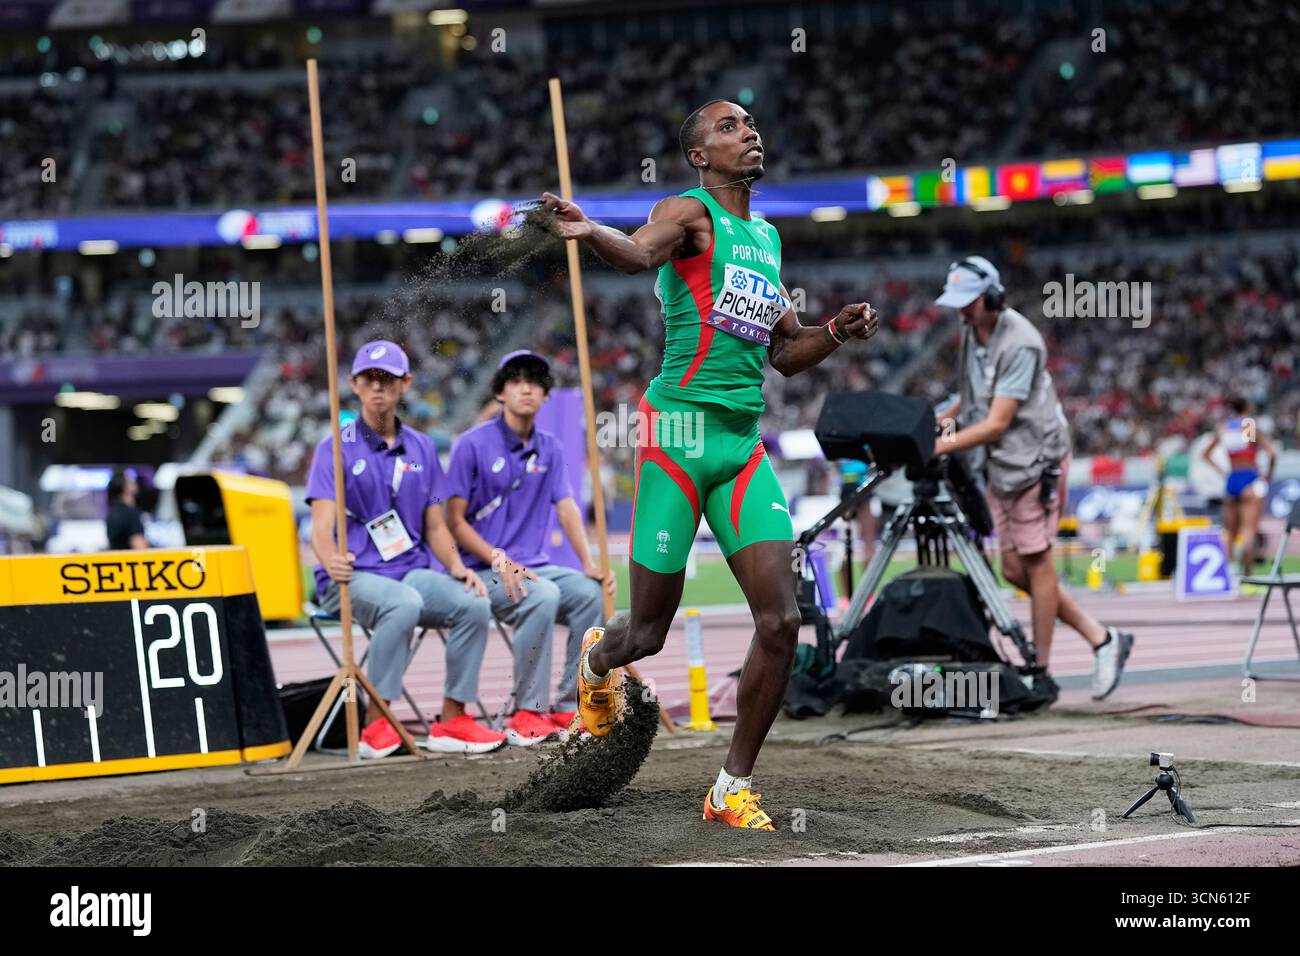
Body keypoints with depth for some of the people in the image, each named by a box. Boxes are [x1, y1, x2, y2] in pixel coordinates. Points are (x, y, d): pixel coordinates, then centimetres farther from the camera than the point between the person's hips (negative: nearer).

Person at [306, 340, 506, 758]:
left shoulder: (421, 448, 14)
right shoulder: (335, 449, -2)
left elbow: (434, 526, 16)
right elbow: (321, 527, -12)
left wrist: (458, 568, -4)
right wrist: (332, 560, -36)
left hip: (414, 570, 5)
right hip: (353, 578, -5)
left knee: (474, 604, -24)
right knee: (403, 603, -37)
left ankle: (452, 721, -13)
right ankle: (376, 725, -31)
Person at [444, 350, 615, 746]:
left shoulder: (550, 449, 13)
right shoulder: (473, 444, -5)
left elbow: (567, 509, 7)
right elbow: (455, 521, -7)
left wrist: (589, 564, -10)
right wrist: (500, 561, -18)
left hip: (536, 565, 5)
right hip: (484, 570, -5)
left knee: (592, 592, -23)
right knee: (543, 597, -34)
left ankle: (568, 709, -15)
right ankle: (527, 713, -25)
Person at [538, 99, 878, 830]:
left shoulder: (769, 238, 18)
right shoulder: (691, 213, -4)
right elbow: (639, 251, -28)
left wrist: (836, 333, 6)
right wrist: (588, 233, -50)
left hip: (745, 443, 6)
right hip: (679, 432, -6)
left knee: (782, 620, -8)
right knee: (649, 632, 2)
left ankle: (733, 789, 5)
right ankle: (598, 660, 40)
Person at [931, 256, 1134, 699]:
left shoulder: (1020, 343, -20)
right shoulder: (972, 334, 7)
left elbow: (997, 423, -23)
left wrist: (941, 446, -26)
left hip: (1034, 459, -9)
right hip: (1000, 465, 9)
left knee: (1035, 562, -5)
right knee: (1014, 570, 7)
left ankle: (1040, 670, 2)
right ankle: (1102, 639, 14)